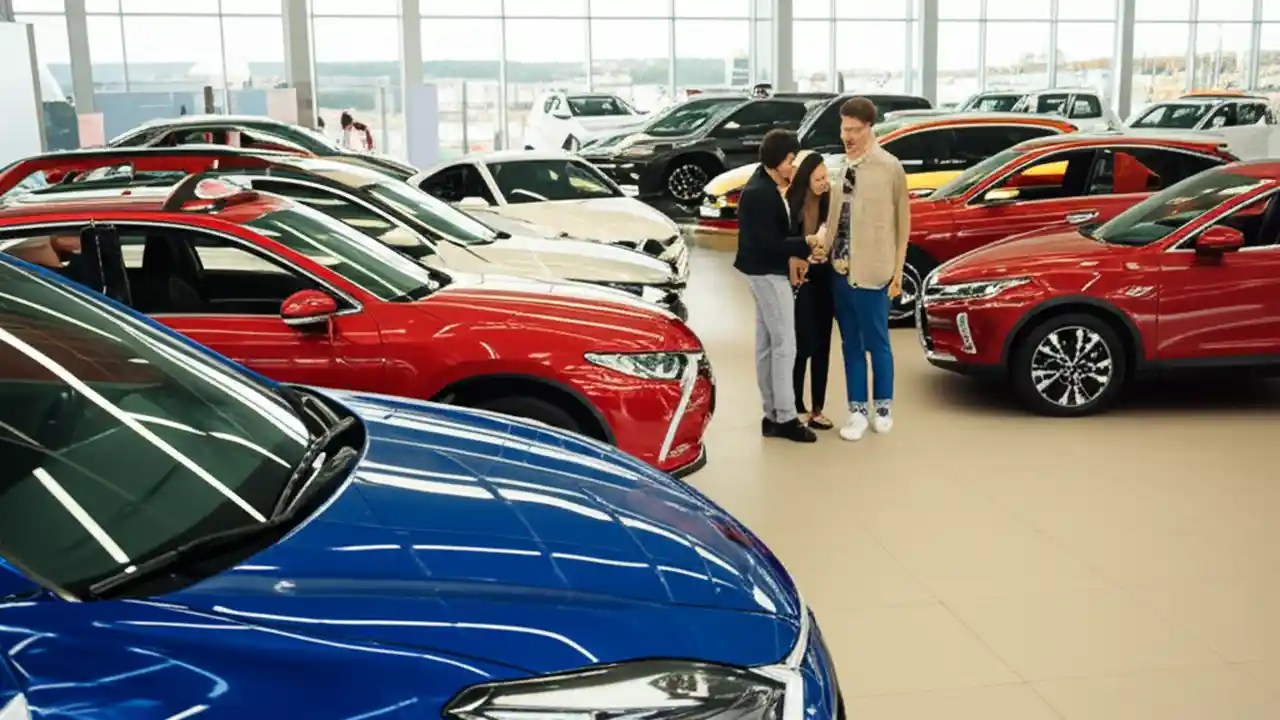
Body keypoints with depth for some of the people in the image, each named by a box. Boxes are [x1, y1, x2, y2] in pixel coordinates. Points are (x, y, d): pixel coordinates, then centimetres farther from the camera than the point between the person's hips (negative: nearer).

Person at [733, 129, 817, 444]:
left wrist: (791, 256, -1)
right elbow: (768, 243, -23)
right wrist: (807, 244, -17)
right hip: (768, 274, -10)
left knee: (767, 346, 12)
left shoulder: (767, 186, 9)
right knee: (784, 346, -6)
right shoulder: (758, 193, -21)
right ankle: (785, 418, 0)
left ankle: (772, 415, 19)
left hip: (767, 272, 10)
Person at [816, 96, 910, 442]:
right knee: (850, 345, 11)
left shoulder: (889, 167, -8)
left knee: (876, 344, 6)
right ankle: (858, 410, 21)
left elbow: (903, 221, -4)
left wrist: (897, 271, -4)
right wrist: (822, 249, -2)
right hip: (840, 270, 6)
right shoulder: (844, 167, 10)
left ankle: (883, 407, 22)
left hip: (870, 272, -6)